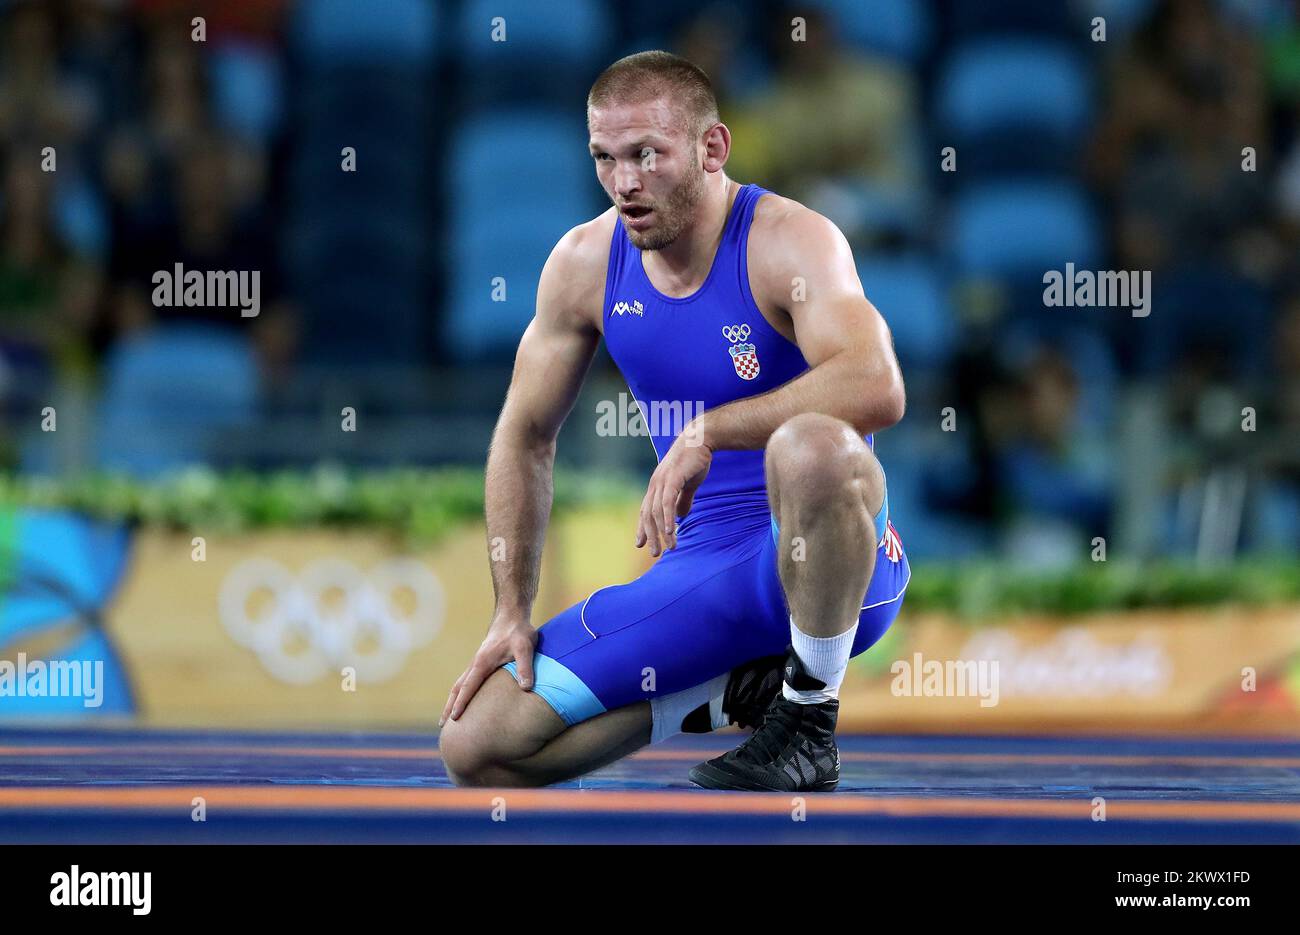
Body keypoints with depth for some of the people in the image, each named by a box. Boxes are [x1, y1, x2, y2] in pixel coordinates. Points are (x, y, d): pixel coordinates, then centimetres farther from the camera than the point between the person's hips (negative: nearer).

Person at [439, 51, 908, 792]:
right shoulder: (586, 263, 0)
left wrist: (706, 432, -37)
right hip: (701, 570, 6)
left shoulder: (791, 242, -17)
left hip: (828, 564, -6)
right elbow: (525, 436, 13)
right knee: (476, 746, -7)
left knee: (811, 446, -42)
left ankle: (809, 725, -21)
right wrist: (512, 613, 7)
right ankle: (741, 695, 8)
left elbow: (877, 389, -37)